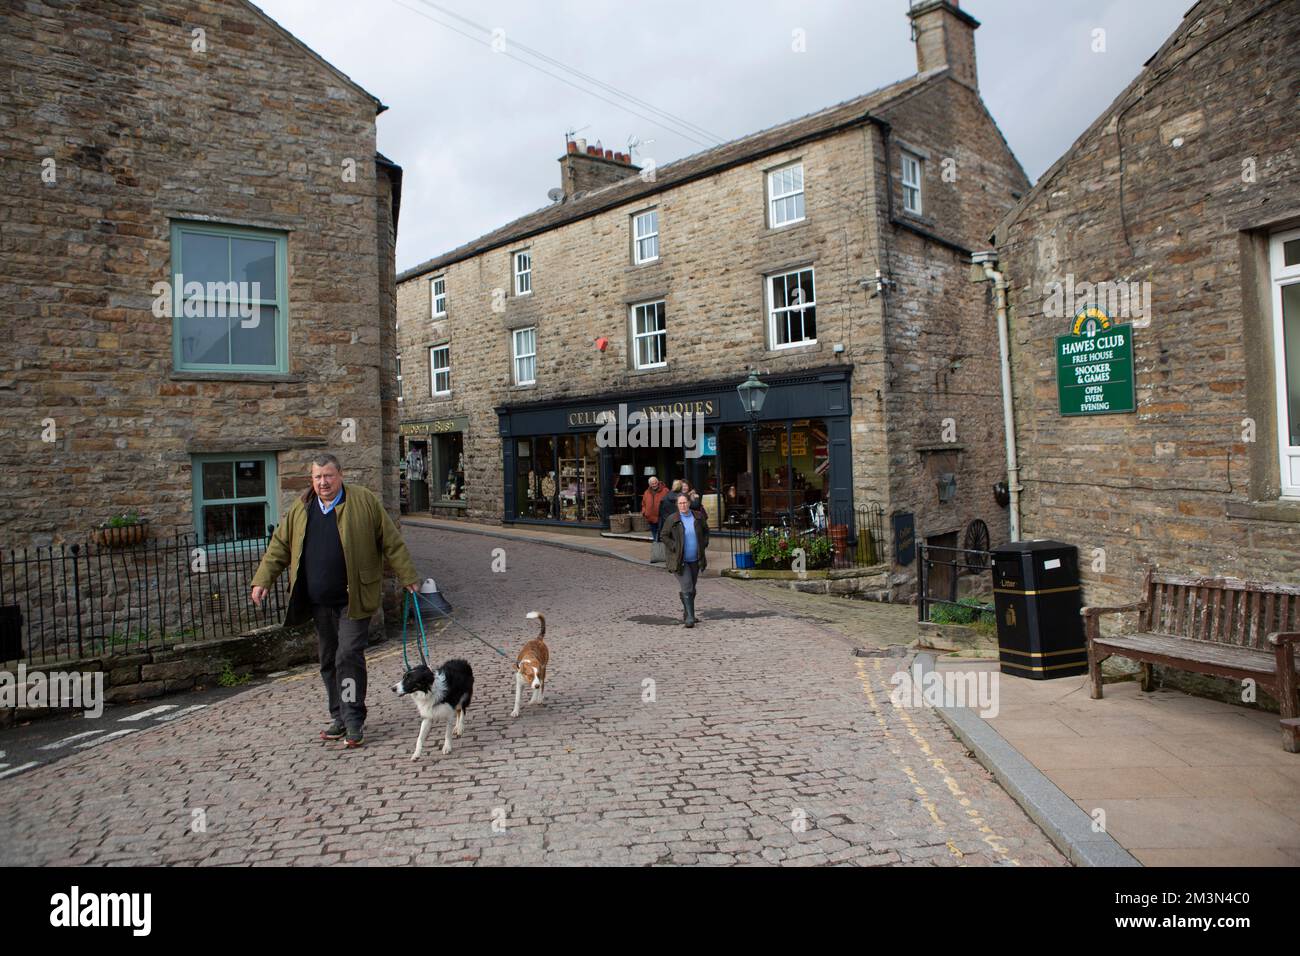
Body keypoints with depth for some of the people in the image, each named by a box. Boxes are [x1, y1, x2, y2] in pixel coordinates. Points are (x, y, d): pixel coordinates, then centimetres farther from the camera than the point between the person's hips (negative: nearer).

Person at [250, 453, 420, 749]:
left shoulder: (364, 501, -3)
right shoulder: (301, 508, 10)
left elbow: (391, 542, -2)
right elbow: (279, 546, 16)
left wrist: (408, 577, -2)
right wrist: (262, 580, 8)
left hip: (353, 600, -5)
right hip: (319, 602, 5)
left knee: (349, 657, -9)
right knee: (329, 661, 12)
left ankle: (354, 722, -1)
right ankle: (339, 717, 25)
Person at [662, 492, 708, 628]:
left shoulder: (698, 516, 2)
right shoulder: (672, 519, -9)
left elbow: (706, 531, 16)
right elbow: (664, 535, -2)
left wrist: (704, 544, 3)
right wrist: (674, 547, -11)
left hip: (695, 559, 5)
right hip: (680, 560, -5)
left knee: (692, 588, 13)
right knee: (686, 587, -14)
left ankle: (686, 615, 27)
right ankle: (690, 617, -13)